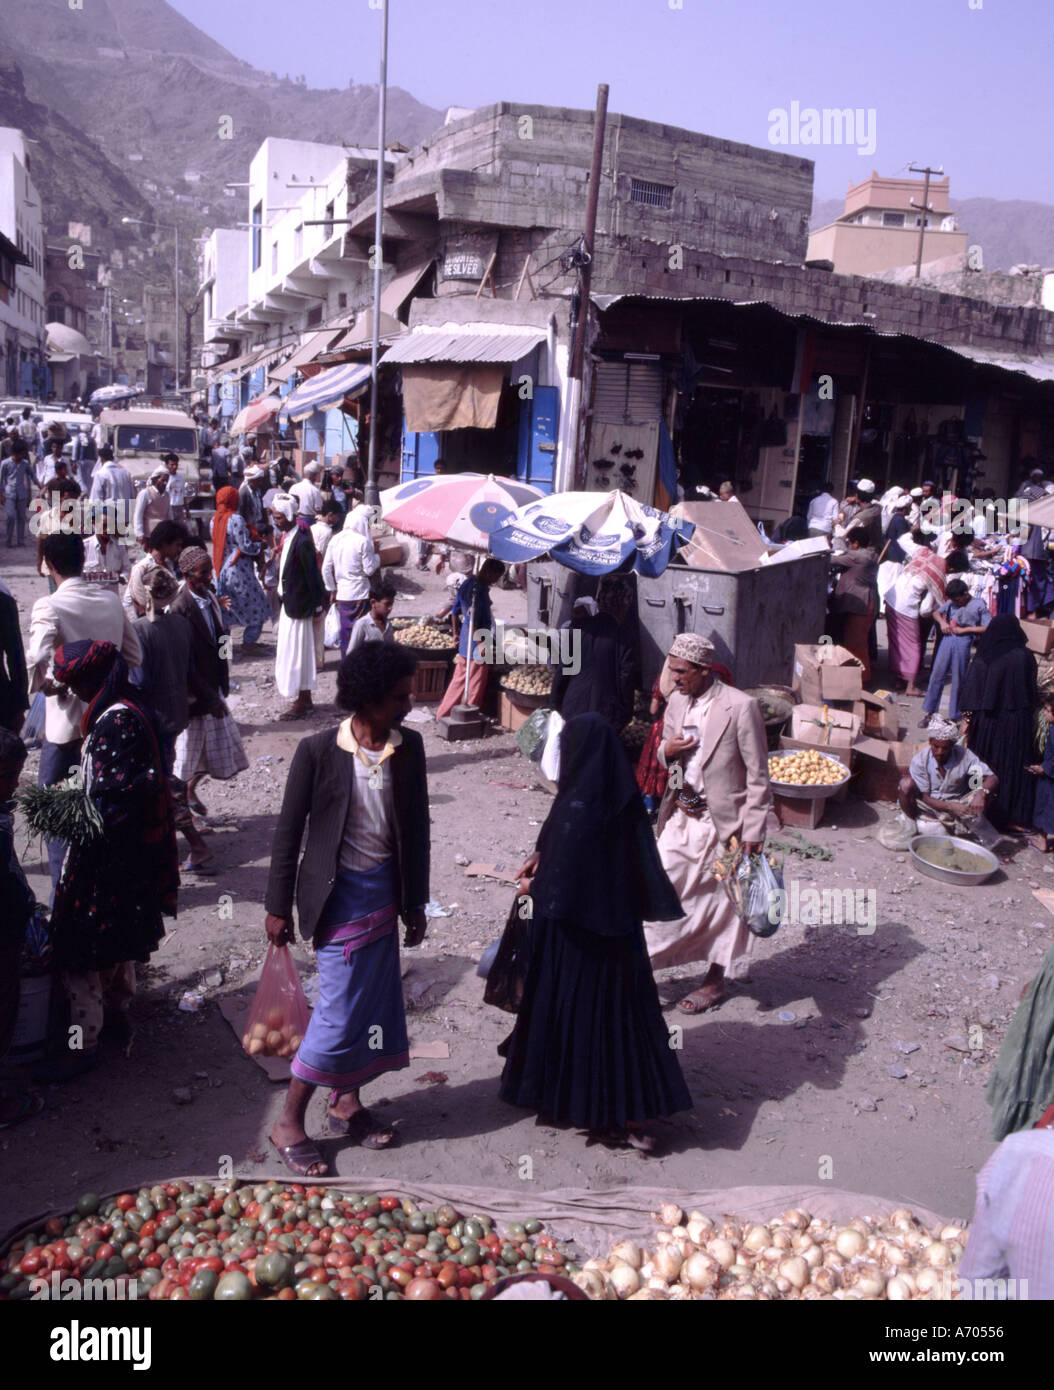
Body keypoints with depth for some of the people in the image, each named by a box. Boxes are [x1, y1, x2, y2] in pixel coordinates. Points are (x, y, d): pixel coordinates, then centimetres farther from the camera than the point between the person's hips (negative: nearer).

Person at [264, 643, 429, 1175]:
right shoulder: (318, 751, -16)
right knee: (340, 1013, -2)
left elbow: (416, 827, 6)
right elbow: (289, 832, -8)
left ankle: (347, 1102, 36)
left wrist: (415, 903, 9)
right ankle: (289, 1122, 16)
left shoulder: (408, 747, -3)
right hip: (340, 895, -5)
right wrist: (278, 906, -4)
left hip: (384, 891, 5)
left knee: (374, 1004, 15)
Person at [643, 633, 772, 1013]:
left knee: (721, 902, 10)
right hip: (681, 818, 5)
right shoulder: (676, 701, 4)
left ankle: (715, 981, 27)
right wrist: (666, 751, -8)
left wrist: (754, 831, -14)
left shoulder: (741, 707, -16)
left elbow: (758, 775, -13)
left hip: (723, 822, -5)